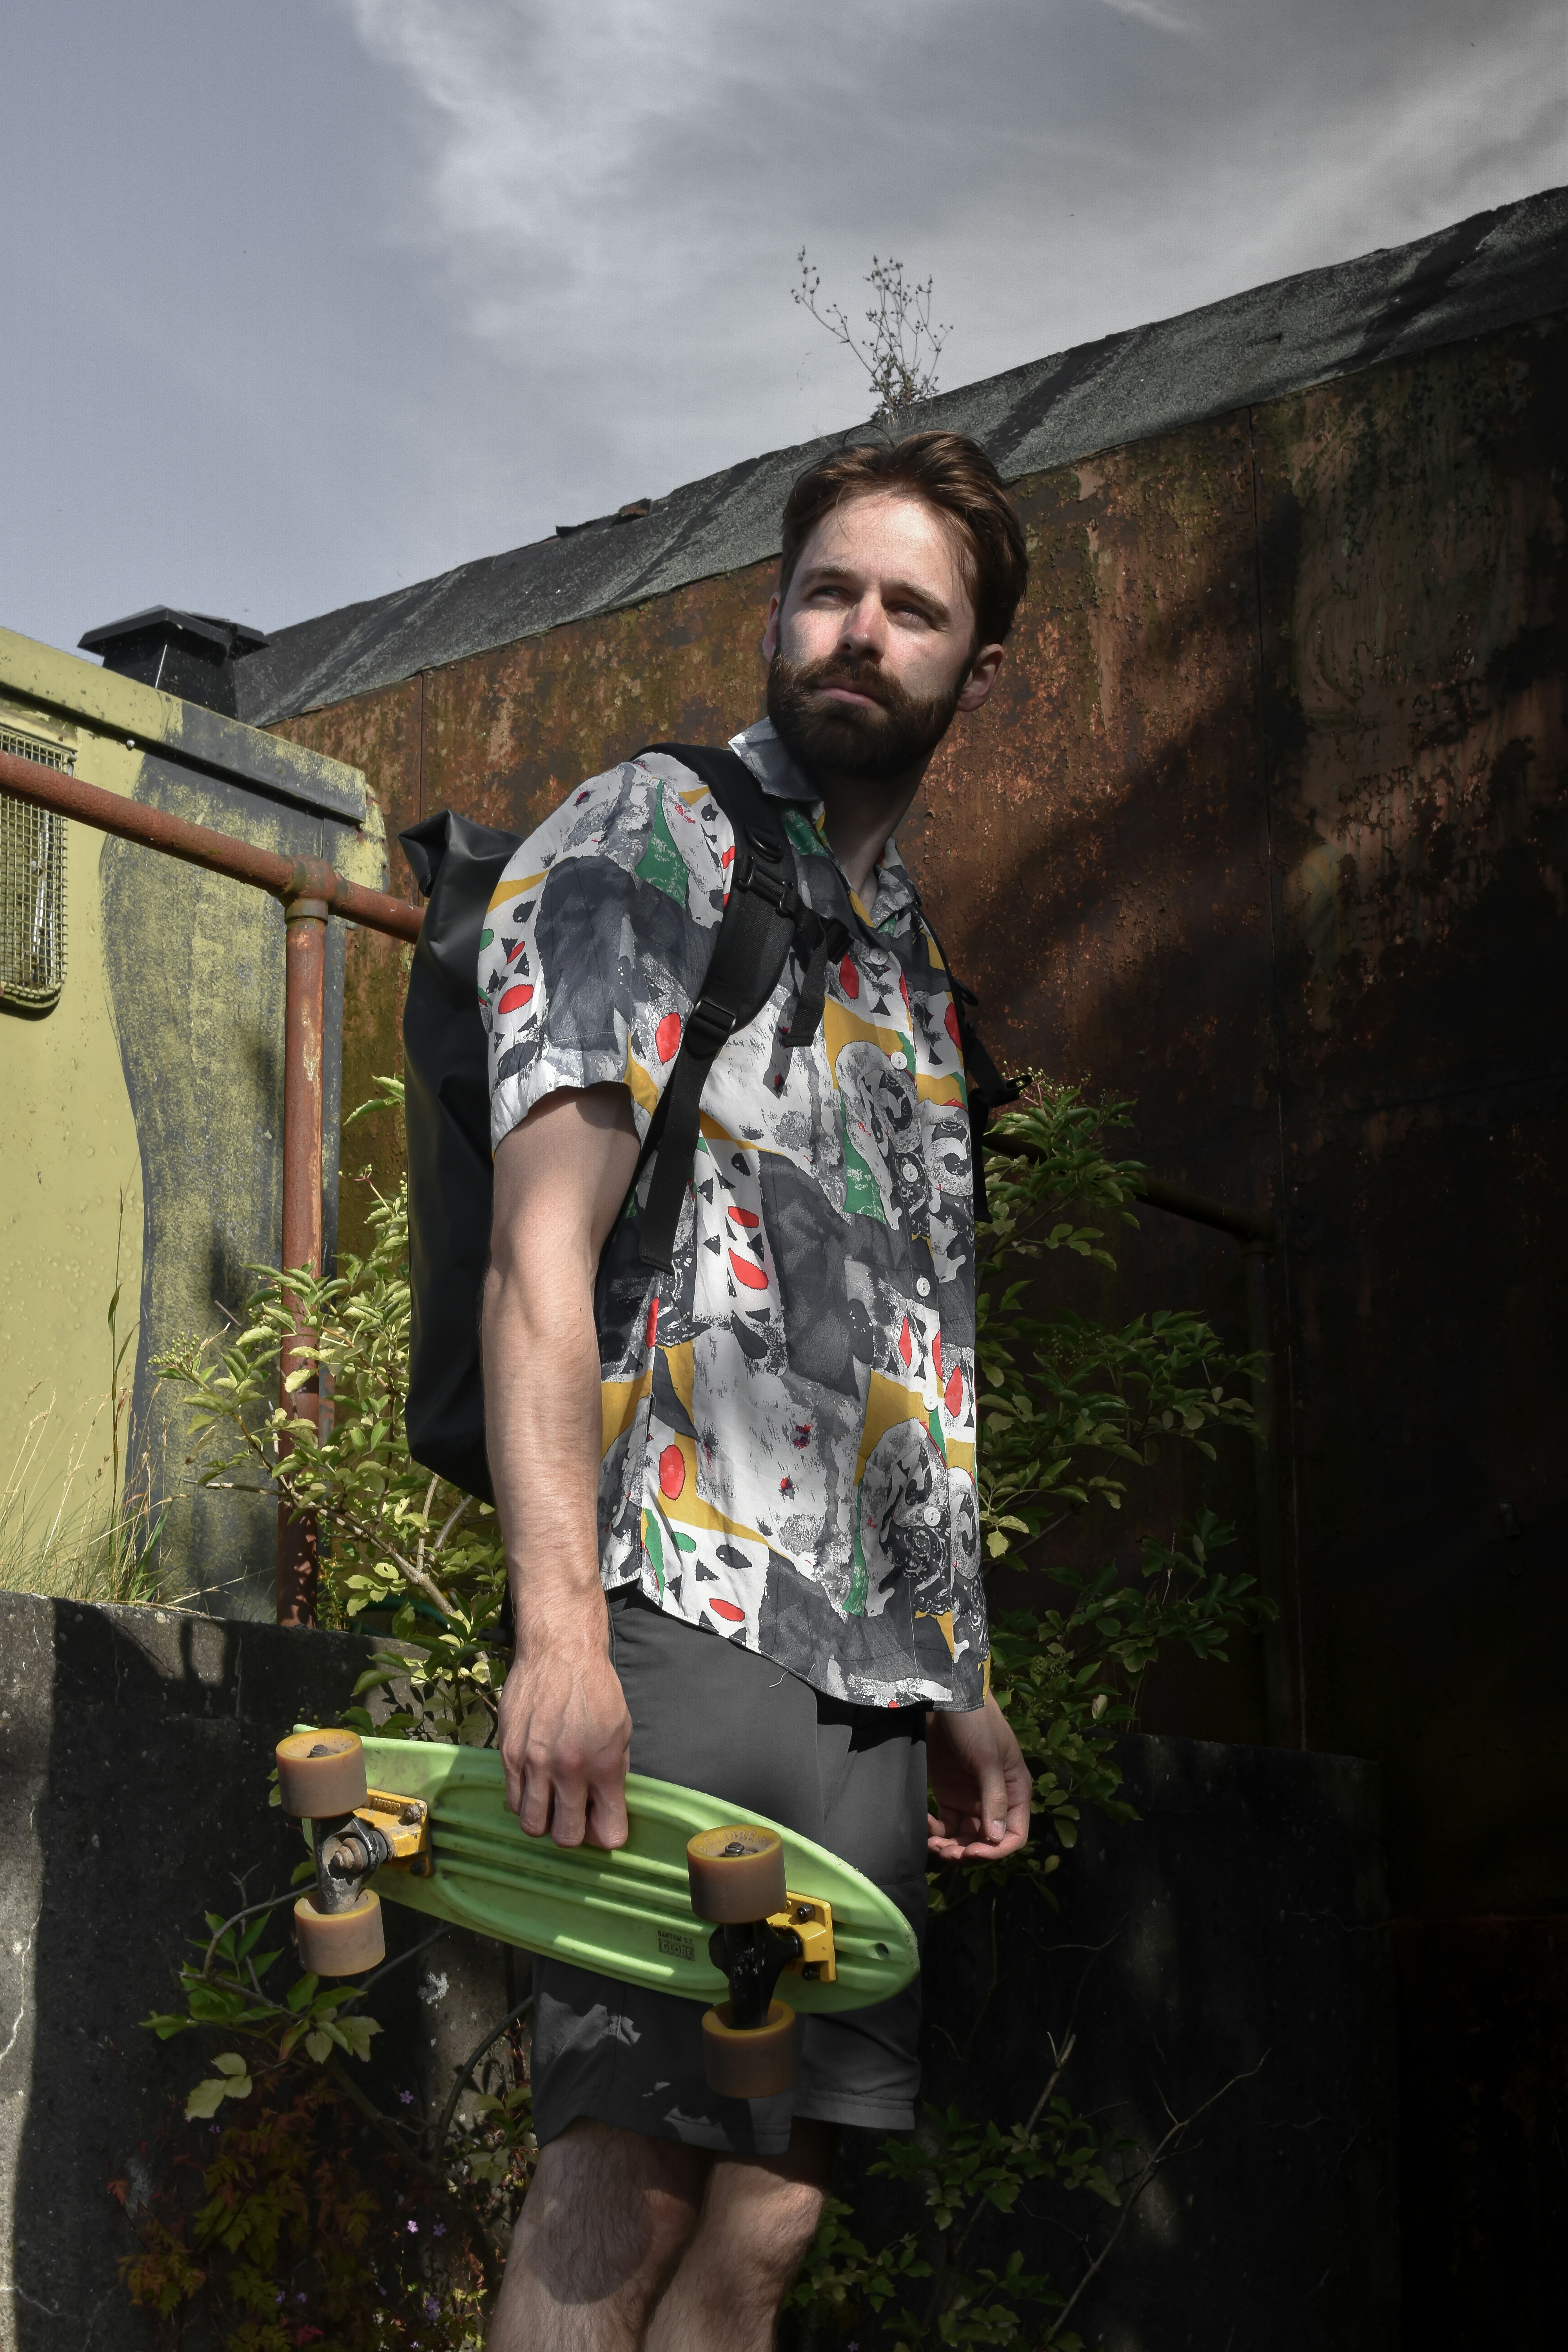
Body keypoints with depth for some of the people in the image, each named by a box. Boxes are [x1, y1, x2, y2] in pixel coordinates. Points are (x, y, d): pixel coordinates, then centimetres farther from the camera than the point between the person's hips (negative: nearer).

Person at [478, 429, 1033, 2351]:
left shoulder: (916, 962, 24)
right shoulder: (639, 843, 3)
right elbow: (542, 1249, -10)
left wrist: (961, 1684, 19)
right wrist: (560, 1629, -21)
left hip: (875, 1661, 7)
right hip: (684, 1605, -7)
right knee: (621, 2182, -10)